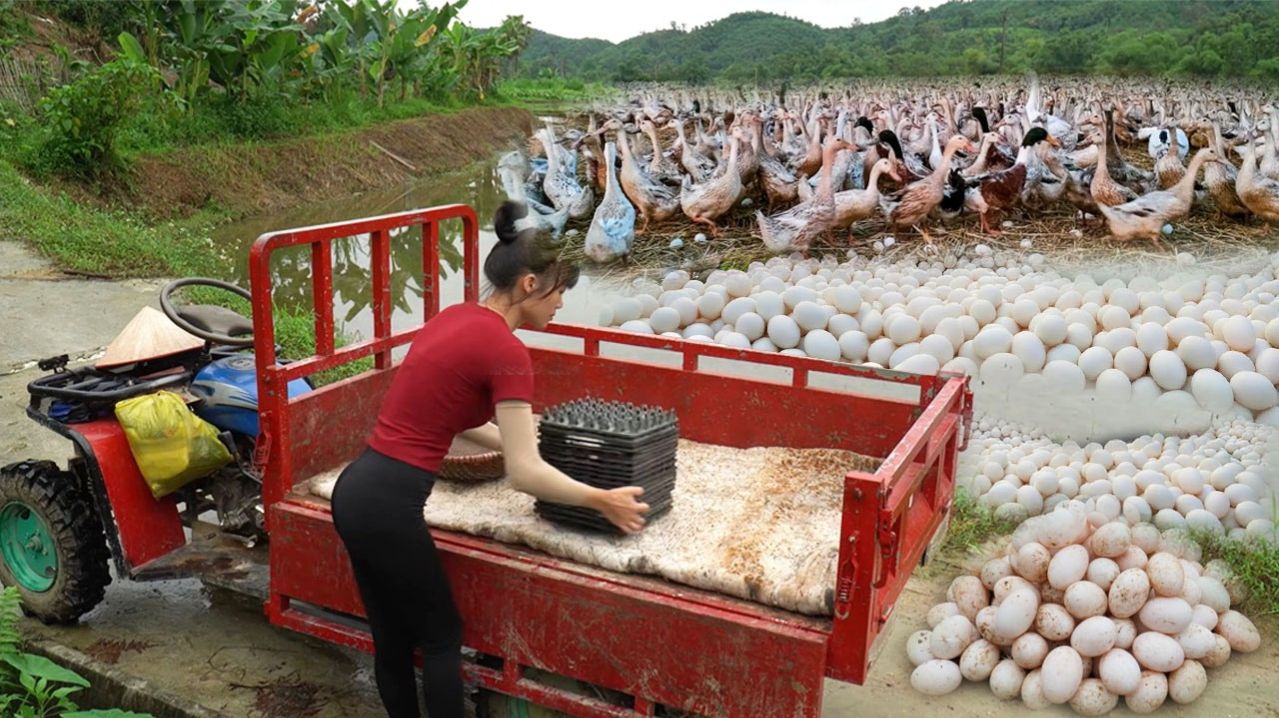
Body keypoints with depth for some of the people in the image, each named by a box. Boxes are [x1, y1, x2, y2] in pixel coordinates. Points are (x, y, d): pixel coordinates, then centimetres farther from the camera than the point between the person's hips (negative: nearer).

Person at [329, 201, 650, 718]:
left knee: (393, 637, 22)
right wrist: (603, 500, -2)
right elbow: (525, 475, -14)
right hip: (389, 506, -8)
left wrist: (516, 437, 32)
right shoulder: (506, 351, -14)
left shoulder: (456, 317, 11)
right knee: (441, 638, 12)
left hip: (357, 491, 8)